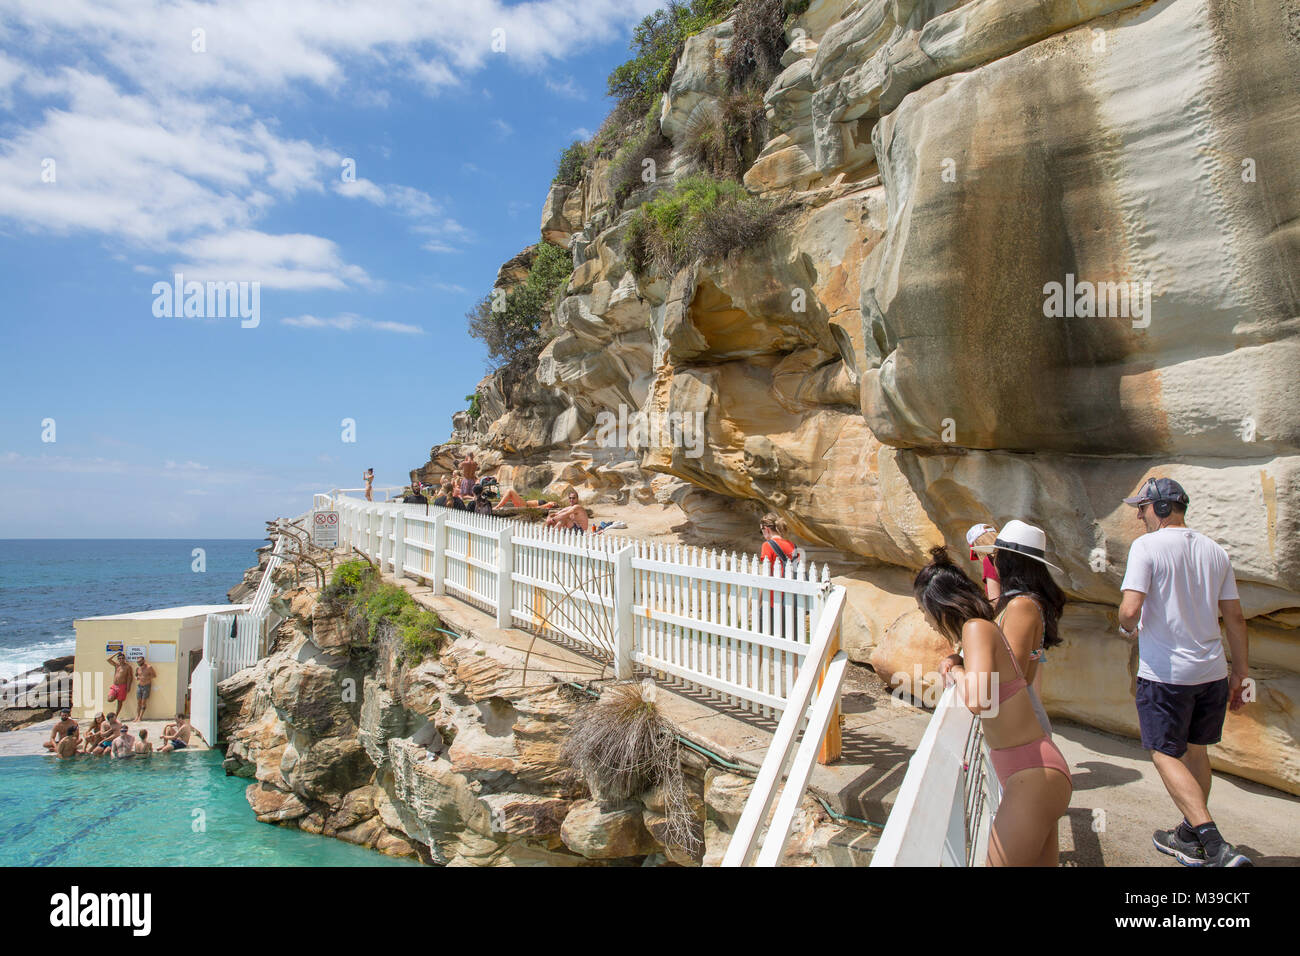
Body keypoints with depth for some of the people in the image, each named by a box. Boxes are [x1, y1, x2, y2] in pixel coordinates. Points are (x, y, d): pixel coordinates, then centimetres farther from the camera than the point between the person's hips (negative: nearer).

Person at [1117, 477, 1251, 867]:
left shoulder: (1147, 546, -12)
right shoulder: (1215, 551, 7)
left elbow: (1130, 609, -21)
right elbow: (1235, 618, 9)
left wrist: (1128, 629, 1)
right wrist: (1240, 672, 17)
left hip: (1165, 674, -6)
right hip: (1213, 671, 7)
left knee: (1165, 754, 3)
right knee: (1195, 750, 20)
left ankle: (1216, 845, -10)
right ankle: (1190, 838, 34)